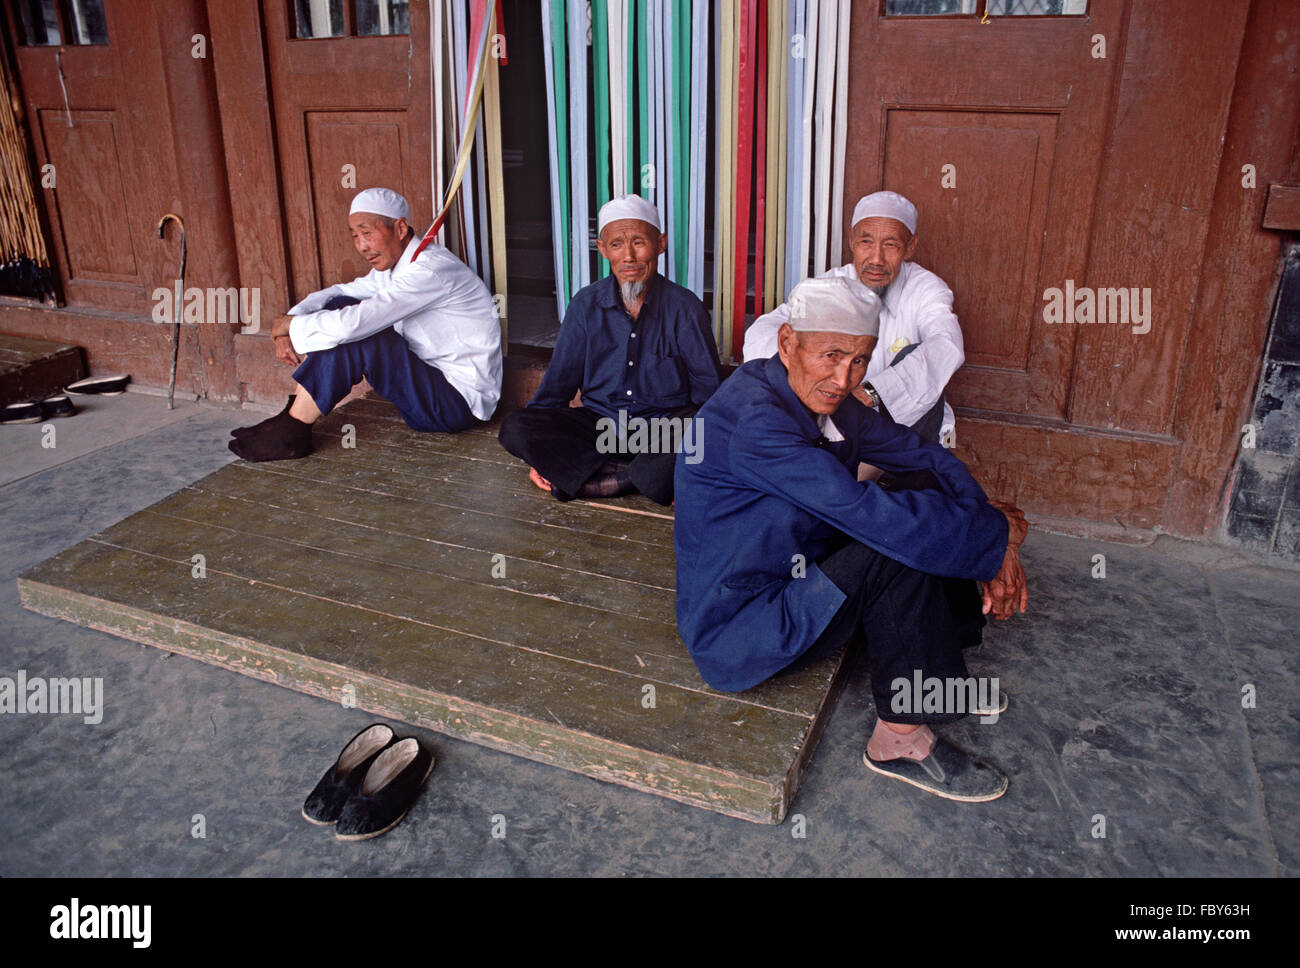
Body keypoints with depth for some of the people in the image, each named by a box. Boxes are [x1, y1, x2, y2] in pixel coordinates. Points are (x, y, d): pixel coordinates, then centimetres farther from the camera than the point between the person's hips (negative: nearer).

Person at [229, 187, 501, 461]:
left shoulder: (431, 269, -23)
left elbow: (353, 325, -29)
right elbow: (339, 292, 17)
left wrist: (291, 324, -12)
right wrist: (292, 322, -3)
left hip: (459, 401, -10)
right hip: (430, 378, 10)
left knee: (352, 334, -24)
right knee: (341, 305, 4)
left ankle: (291, 433, -10)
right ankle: (294, 414, 1)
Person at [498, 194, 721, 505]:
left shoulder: (685, 307, -1)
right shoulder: (586, 304, 6)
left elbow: (707, 385, 0)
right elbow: (560, 378, 11)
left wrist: (695, 427, -21)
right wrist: (540, 449, 2)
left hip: (664, 425, -2)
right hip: (599, 424, 3)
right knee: (514, 428, -21)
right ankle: (637, 476, -26)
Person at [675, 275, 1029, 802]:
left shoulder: (825, 399, -1)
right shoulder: (751, 421, -30)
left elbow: (925, 456, 5)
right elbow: (871, 515, -33)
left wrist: (991, 537, -11)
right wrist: (994, 536, -20)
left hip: (791, 577, 9)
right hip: (733, 634, -9)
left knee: (929, 494, 3)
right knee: (900, 546, -25)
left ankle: (938, 673, 15)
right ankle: (902, 738, -8)